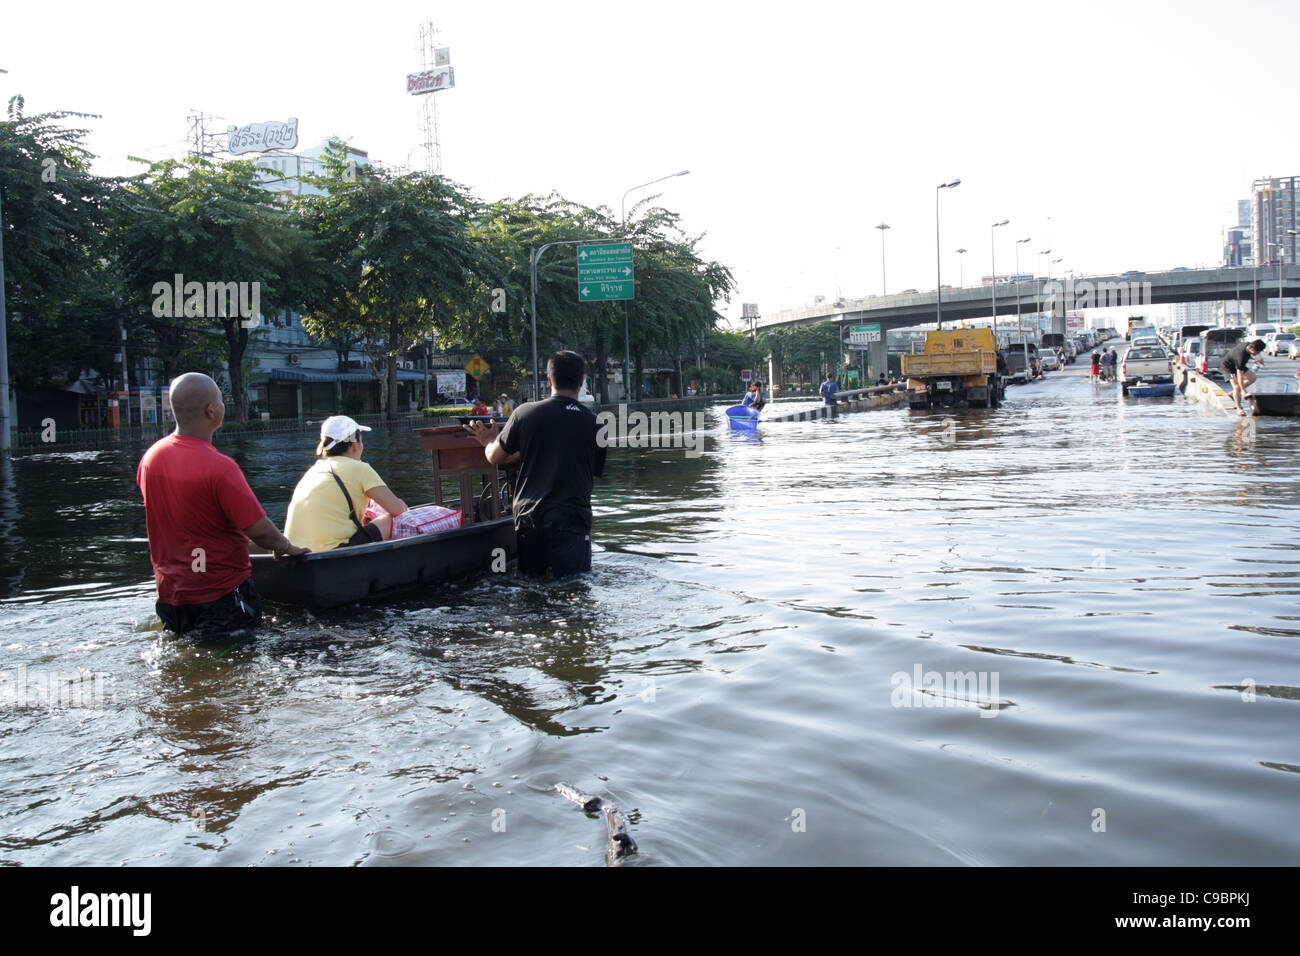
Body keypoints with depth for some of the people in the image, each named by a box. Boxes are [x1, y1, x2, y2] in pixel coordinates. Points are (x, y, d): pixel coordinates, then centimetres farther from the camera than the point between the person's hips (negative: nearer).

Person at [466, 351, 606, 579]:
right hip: (572, 517, -1)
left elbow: (495, 457, 7)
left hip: (529, 515, 1)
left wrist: (489, 441, 31)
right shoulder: (594, 423, 2)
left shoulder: (525, 412, -1)